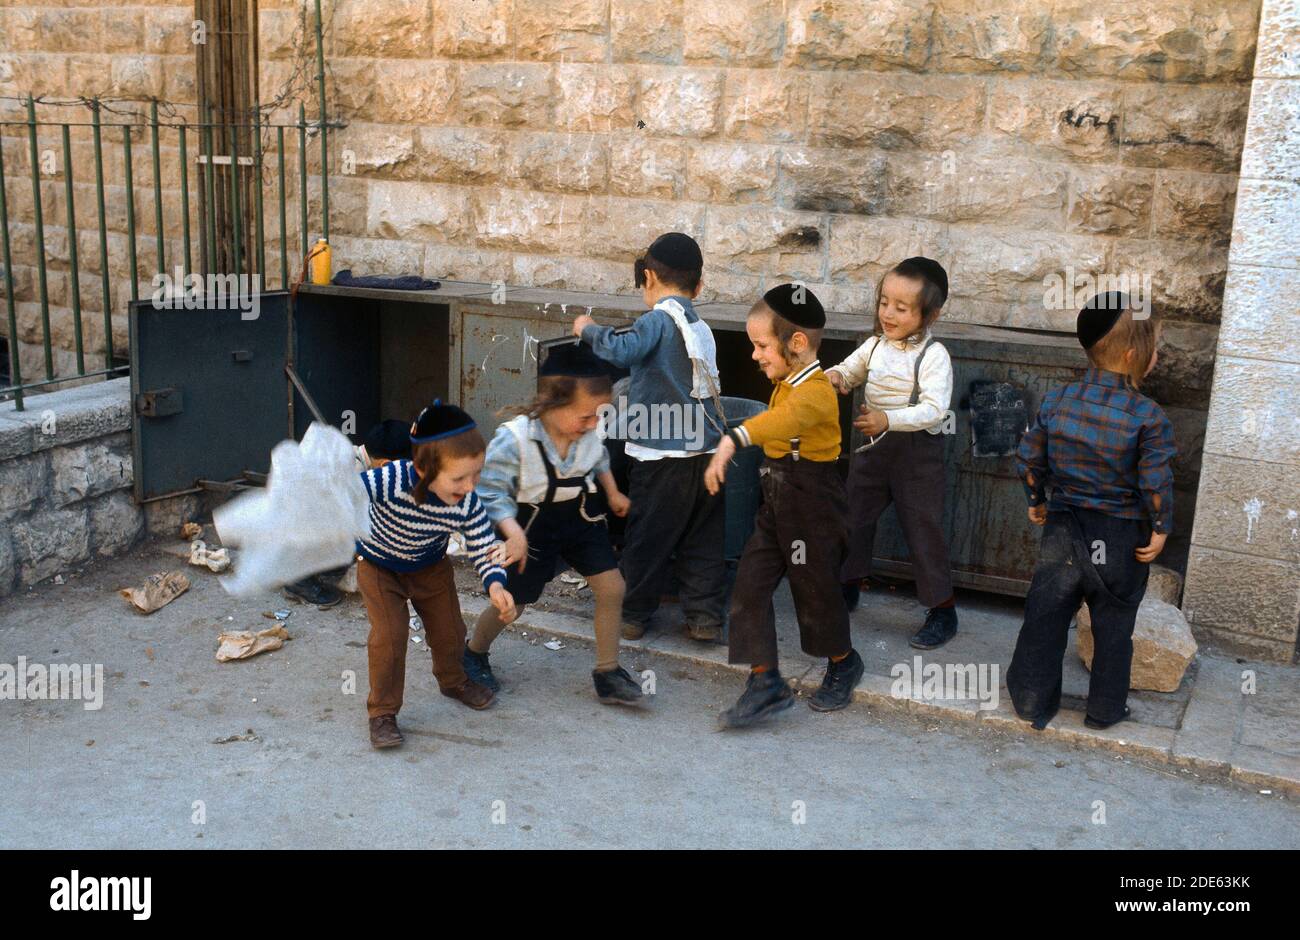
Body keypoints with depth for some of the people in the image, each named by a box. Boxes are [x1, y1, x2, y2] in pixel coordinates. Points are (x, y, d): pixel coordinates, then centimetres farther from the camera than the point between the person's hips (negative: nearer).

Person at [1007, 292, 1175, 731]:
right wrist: (1160, 529, -3)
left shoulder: (1056, 400, -4)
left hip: (1063, 529, 3)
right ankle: (1105, 708, 26)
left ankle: (1032, 702, 21)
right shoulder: (1147, 416, -16)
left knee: (1045, 617, 12)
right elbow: (1156, 482, -17)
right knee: (1113, 627, 14)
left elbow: (1029, 459, 2)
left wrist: (1037, 503, 17)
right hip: (1120, 538, -3)